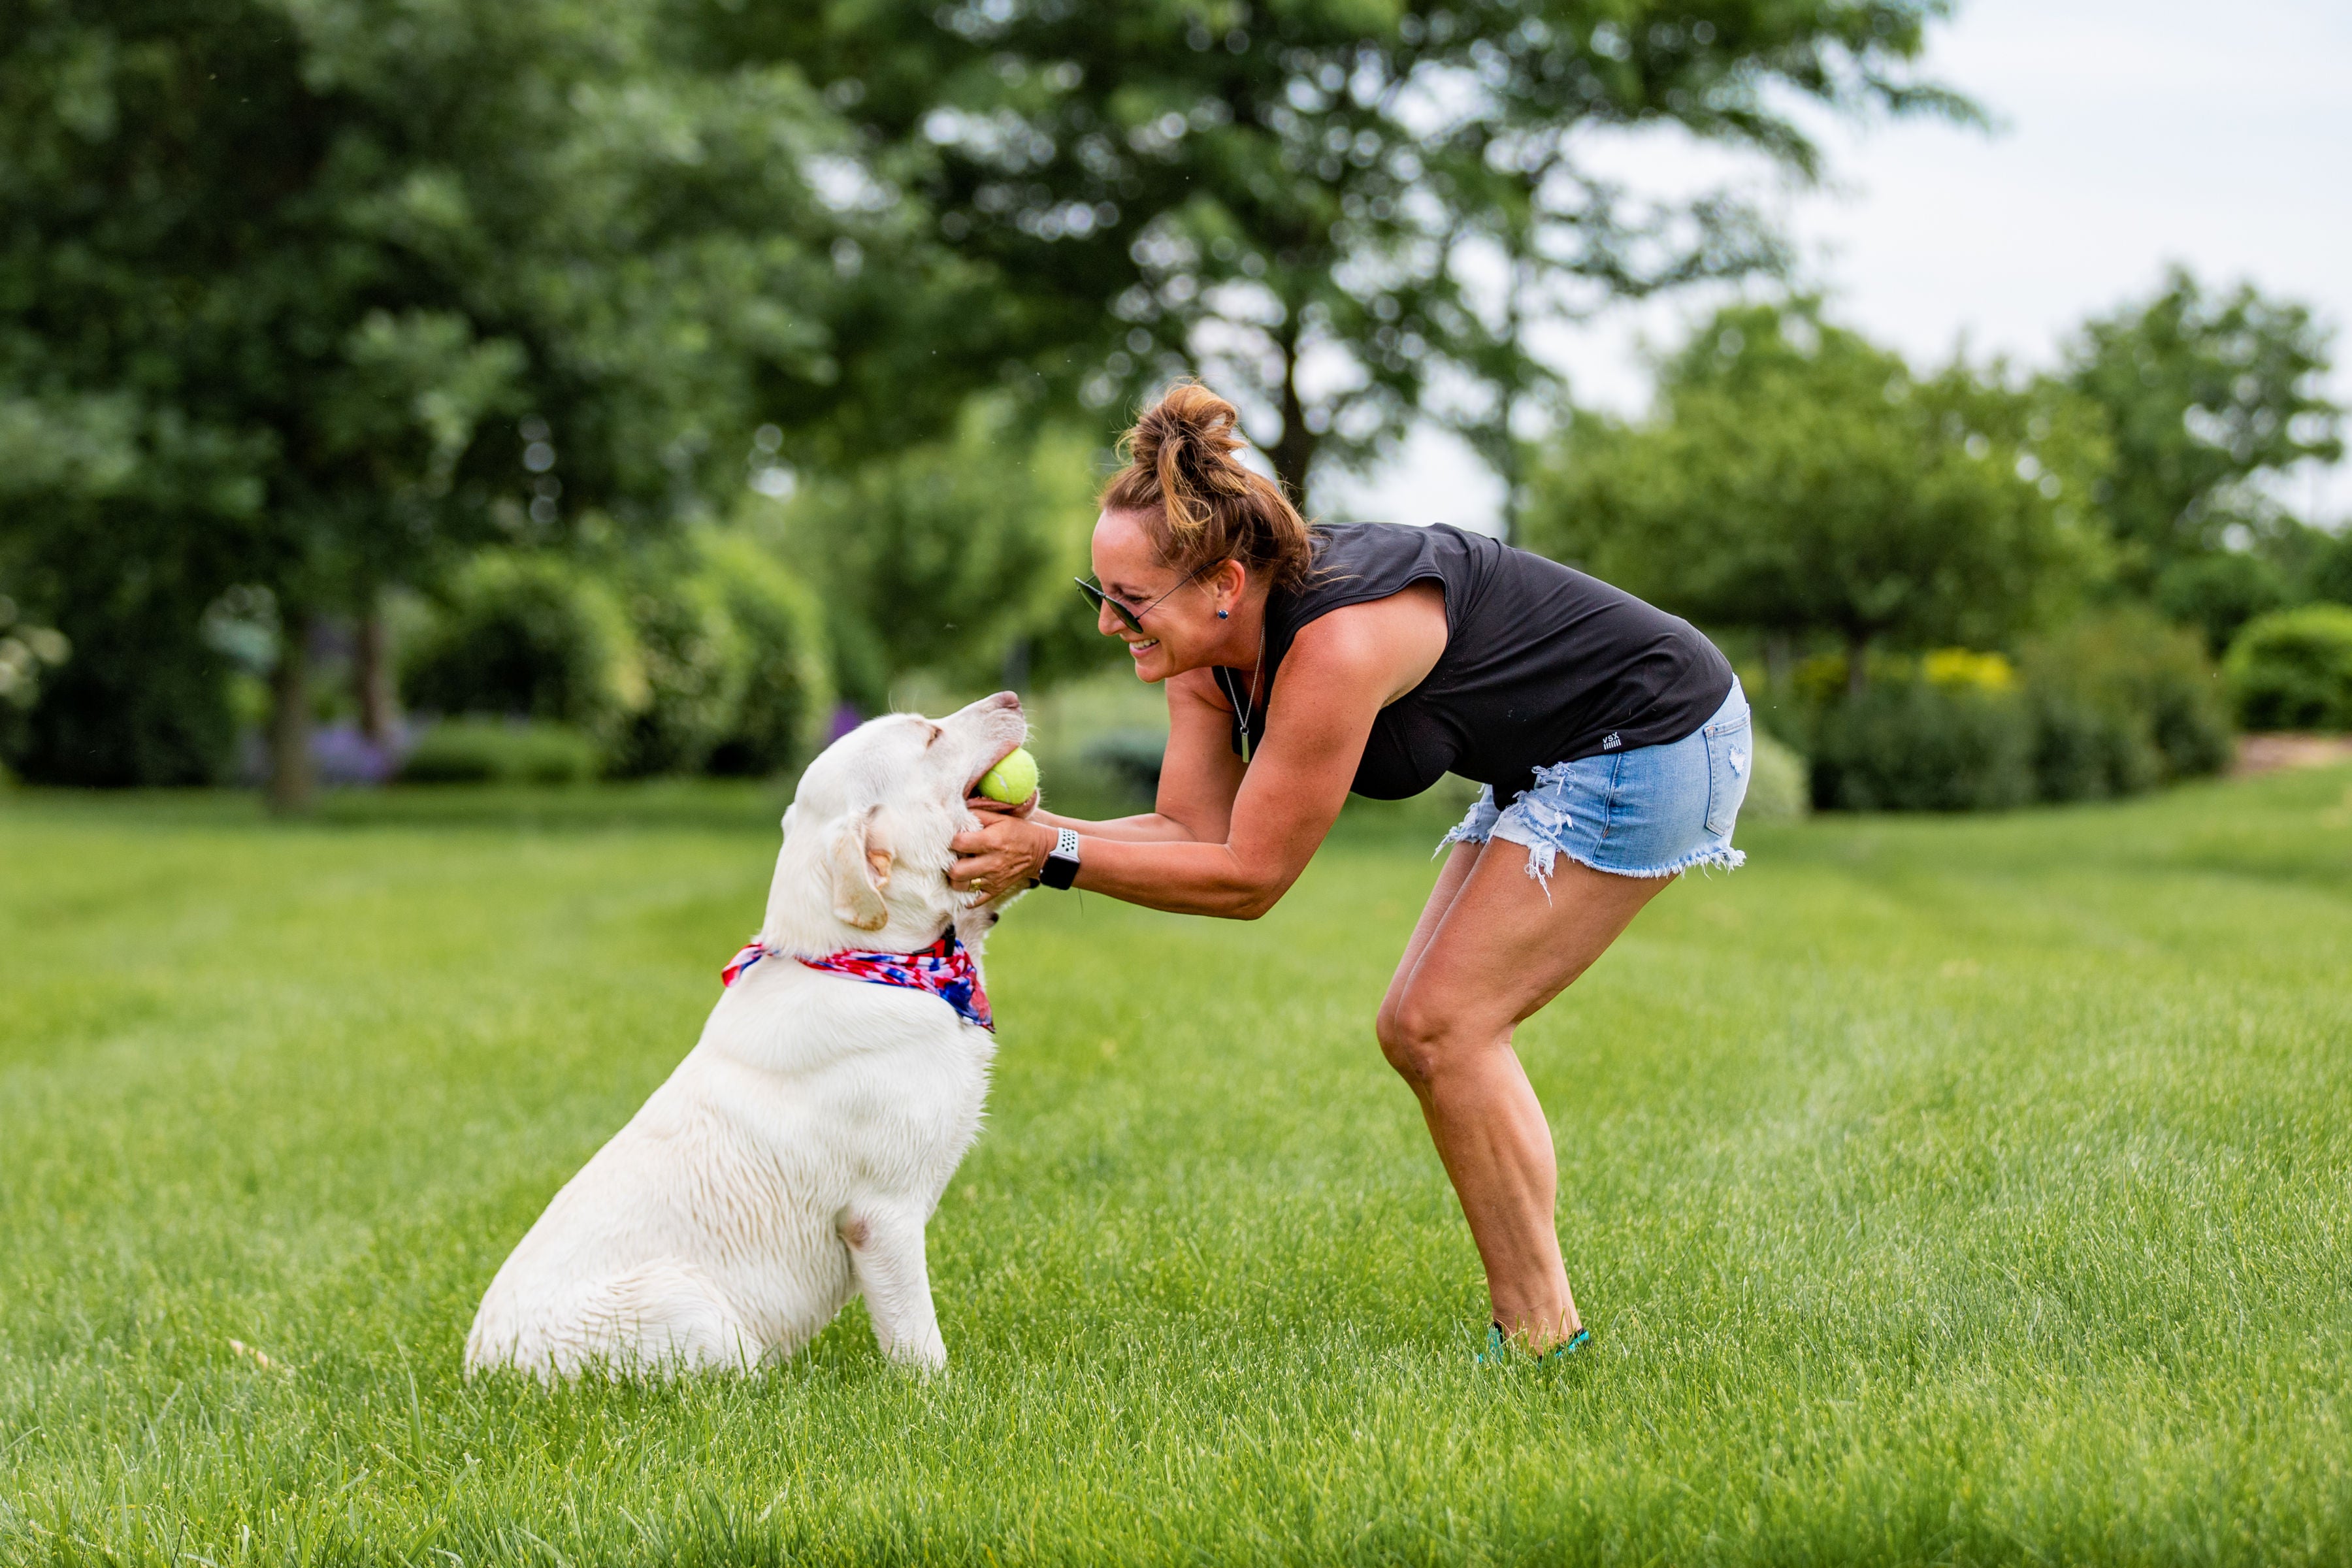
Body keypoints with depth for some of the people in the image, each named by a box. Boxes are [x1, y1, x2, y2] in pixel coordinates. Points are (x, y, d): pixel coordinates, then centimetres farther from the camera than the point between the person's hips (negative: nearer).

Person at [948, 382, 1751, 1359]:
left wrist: (1056, 858, -27)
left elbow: (1248, 878, -26)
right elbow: (1192, 828, -5)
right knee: (1417, 1029, 7)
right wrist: (1028, 830, -17)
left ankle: (1541, 1337, 0)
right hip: (1555, 765, 9)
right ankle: (1531, 1315, 15)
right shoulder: (1209, 644, -7)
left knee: (1445, 1026, -10)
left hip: (1654, 747, -9)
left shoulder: (1335, 645, -34)